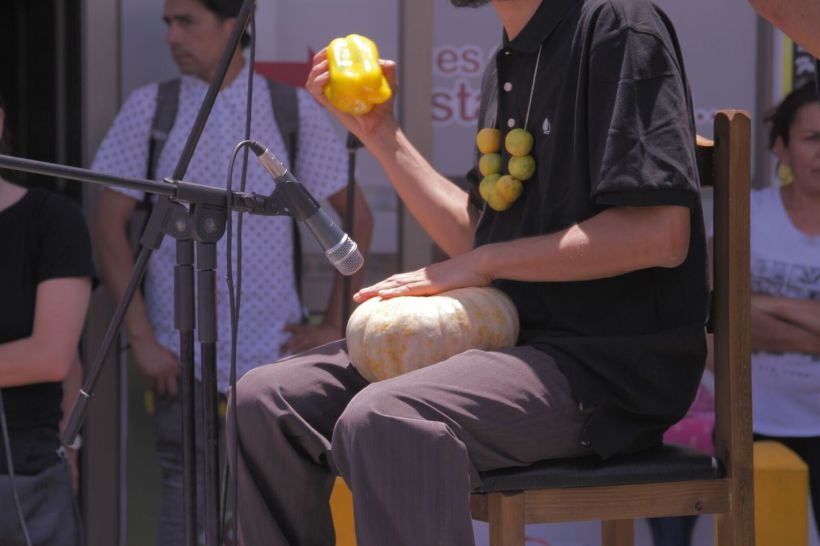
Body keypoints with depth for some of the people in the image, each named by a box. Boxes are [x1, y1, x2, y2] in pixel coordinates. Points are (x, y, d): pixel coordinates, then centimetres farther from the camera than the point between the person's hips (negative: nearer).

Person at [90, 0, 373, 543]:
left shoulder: (294, 111, 5)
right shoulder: (148, 108, 5)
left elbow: (356, 218, 11)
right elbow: (110, 225, 4)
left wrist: (334, 325, 4)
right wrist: (141, 338, -3)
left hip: (275, 357, 0)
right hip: (181, 362, 0)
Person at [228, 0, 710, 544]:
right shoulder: (507, 65, 17)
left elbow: (661, 235, -19)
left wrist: (482, 263, -14)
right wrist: (378, 131, 14)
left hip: (611, 362, -9)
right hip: (515, 337, 9)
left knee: (384, 421, -33)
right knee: (267, 400, 1)